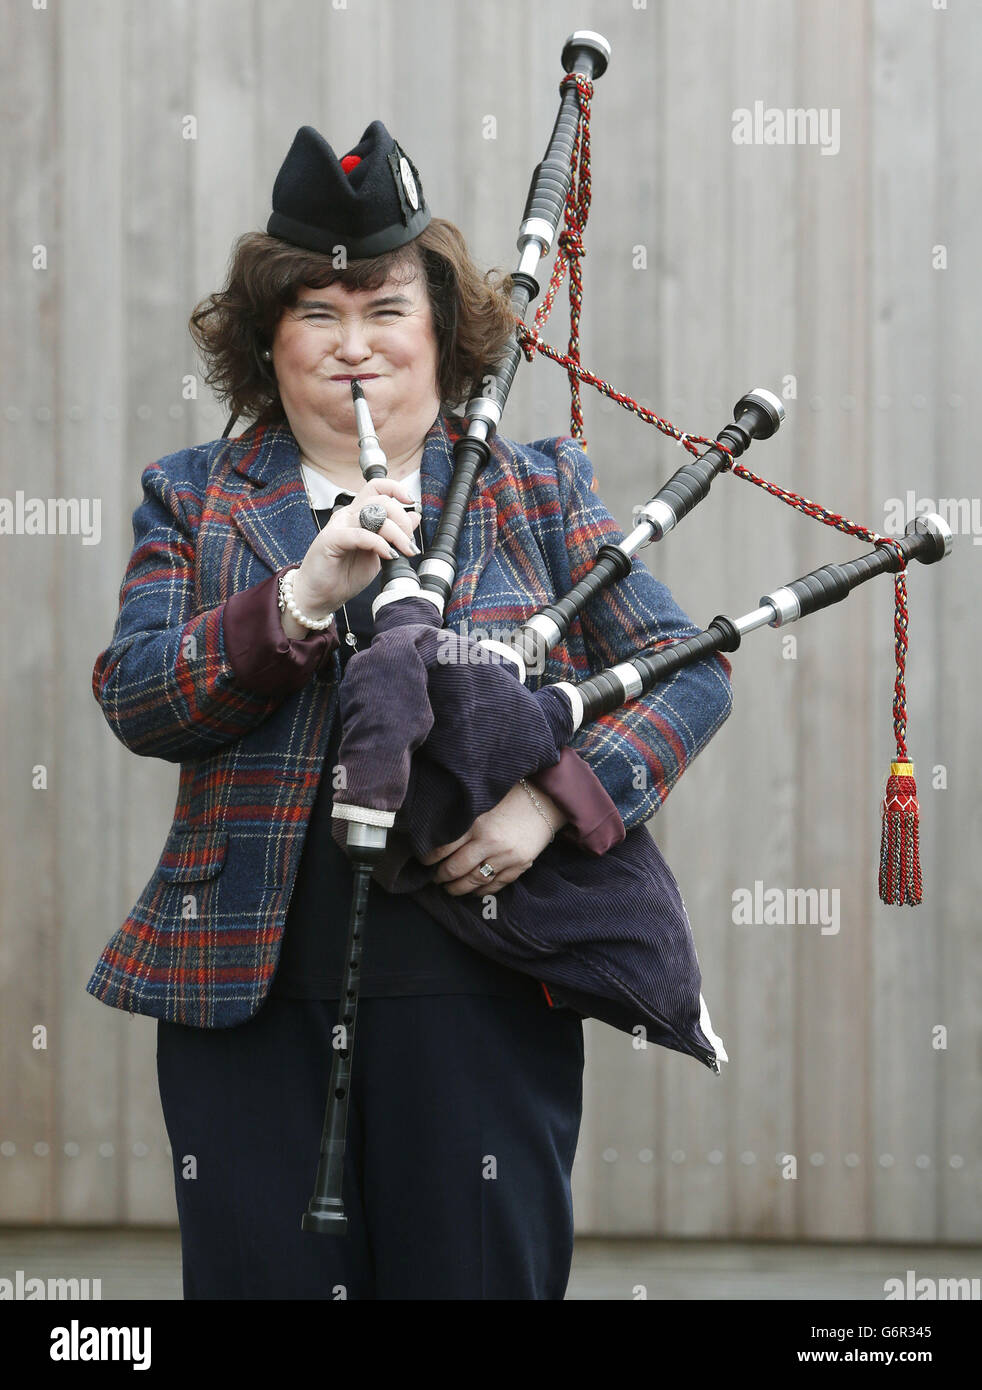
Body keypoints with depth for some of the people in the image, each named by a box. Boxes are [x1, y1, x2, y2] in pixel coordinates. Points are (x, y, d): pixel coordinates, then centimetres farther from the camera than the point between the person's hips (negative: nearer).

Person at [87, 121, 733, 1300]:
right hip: (250, 994, 1)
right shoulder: (193, 500, 11)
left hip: (481, 994, 0)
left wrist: (556, 797, -12)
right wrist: (298, 599, -16)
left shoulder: (537, 492, 10)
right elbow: (133, 698, -1)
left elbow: (690, 673, 6)